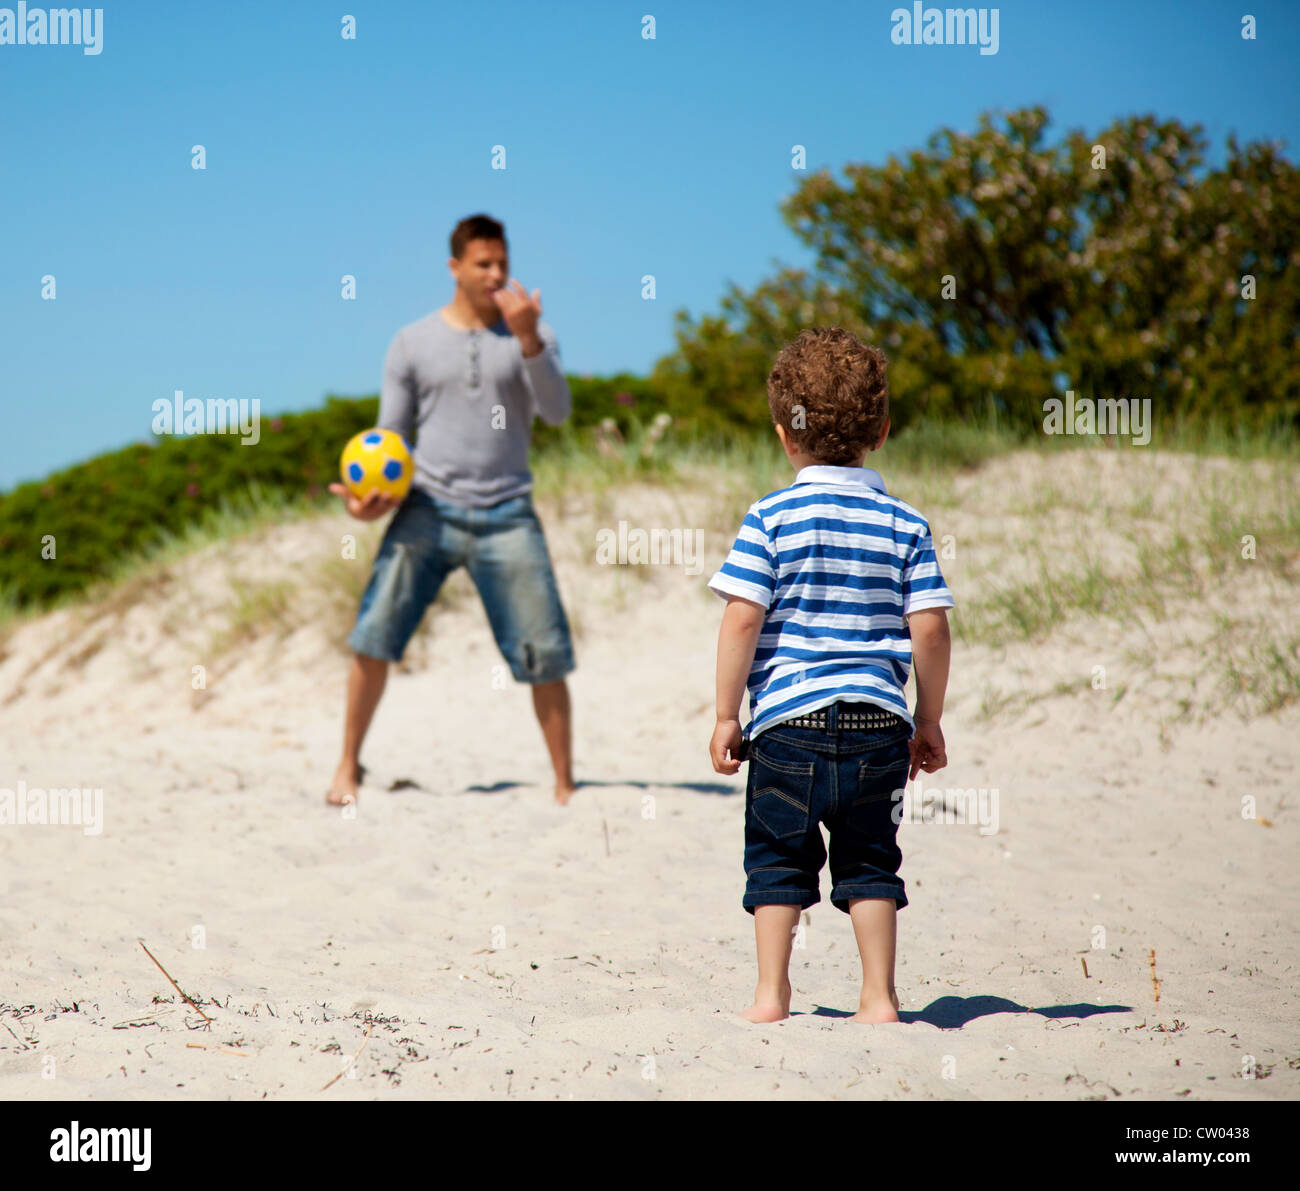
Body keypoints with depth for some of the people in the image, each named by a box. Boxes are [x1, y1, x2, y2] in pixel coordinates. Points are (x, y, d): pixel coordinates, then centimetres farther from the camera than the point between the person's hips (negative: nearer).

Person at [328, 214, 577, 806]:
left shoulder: (530, 335, 8)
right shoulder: (413, 342, 8)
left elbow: (557, 411, -7)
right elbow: (390, 436, 11)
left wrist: (527, 339, -20)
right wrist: (368, 493, -8)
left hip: (507, 515, 0)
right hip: (429, 508, 0)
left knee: (545, 656, -4)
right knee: (373, 634, -11)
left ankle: (565, 785, 7)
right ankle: (348, 766, 4)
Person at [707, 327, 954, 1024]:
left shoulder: (770, 518, -4)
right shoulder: (904, 524, 3)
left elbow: (742, 621, -9)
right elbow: (930, 630, 0)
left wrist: (726, 717, -1)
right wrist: (929, 723, 11)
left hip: (789, 715, -2)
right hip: (879, 718, 2)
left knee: (779, 860, 9)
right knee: (869, 862, 12)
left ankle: (771, 996, 8)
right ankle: (879, 998, 9)